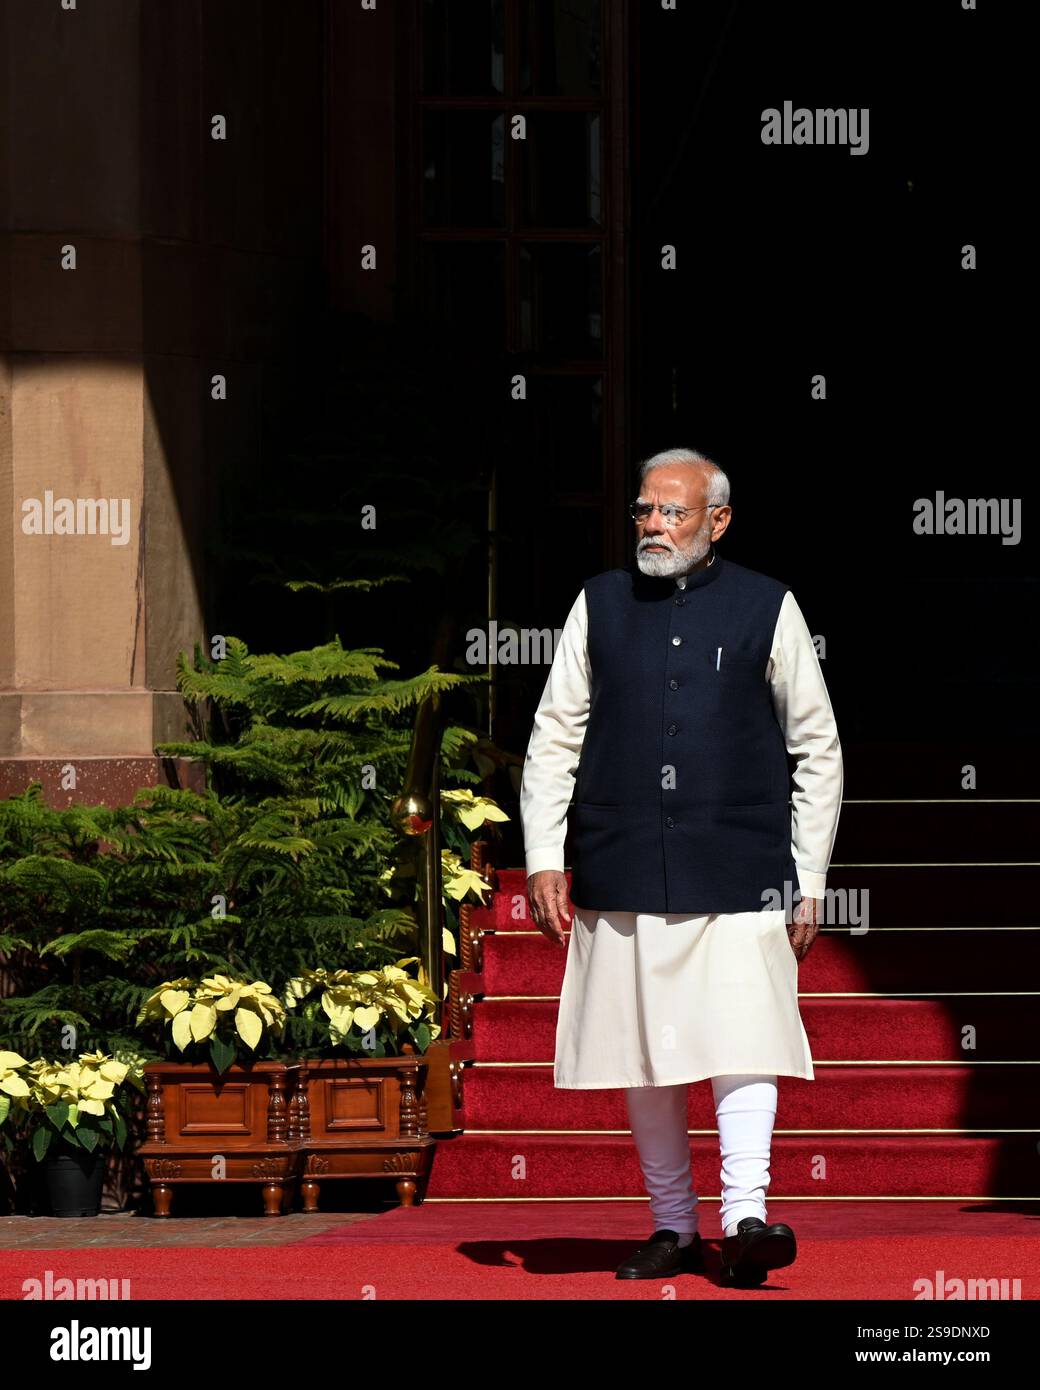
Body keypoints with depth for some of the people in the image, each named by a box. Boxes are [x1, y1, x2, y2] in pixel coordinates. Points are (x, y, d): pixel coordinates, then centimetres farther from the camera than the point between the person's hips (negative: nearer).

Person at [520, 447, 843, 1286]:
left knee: (745, 1042, -14)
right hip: (623, 876, 2)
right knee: (645, 1058, 4)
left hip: (739, 874, -2)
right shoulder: (600, 605, 10)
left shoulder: (766, 609, 6)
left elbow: (818, 750, 10)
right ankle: (673, 1229, 13)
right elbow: (554, 737, 13)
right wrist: (544, 858, 4)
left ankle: (745, 1217, -16)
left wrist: (809, 880, 5)